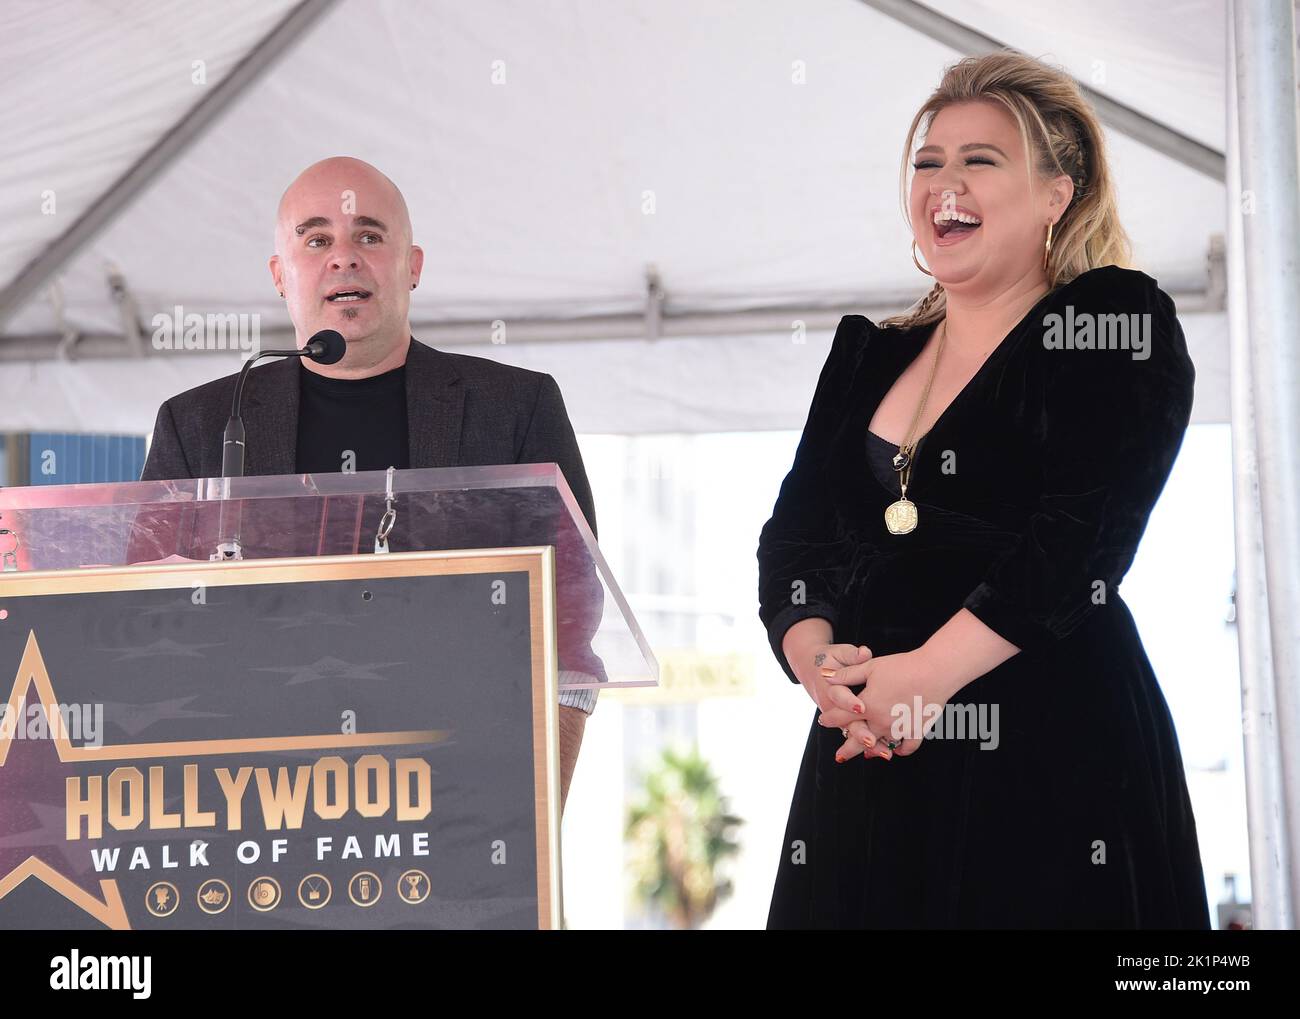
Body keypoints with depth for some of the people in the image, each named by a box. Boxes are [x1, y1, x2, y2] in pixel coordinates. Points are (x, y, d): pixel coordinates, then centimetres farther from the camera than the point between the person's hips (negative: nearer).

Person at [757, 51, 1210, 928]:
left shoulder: (1117, 323, 1)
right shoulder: (866, 355, 18)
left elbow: (1079, 537, -12)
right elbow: (791, 543, 11)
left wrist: (925, 674, -20)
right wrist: (820, 666, -11)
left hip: (1052, 756, -5)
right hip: (869, 767, 5)